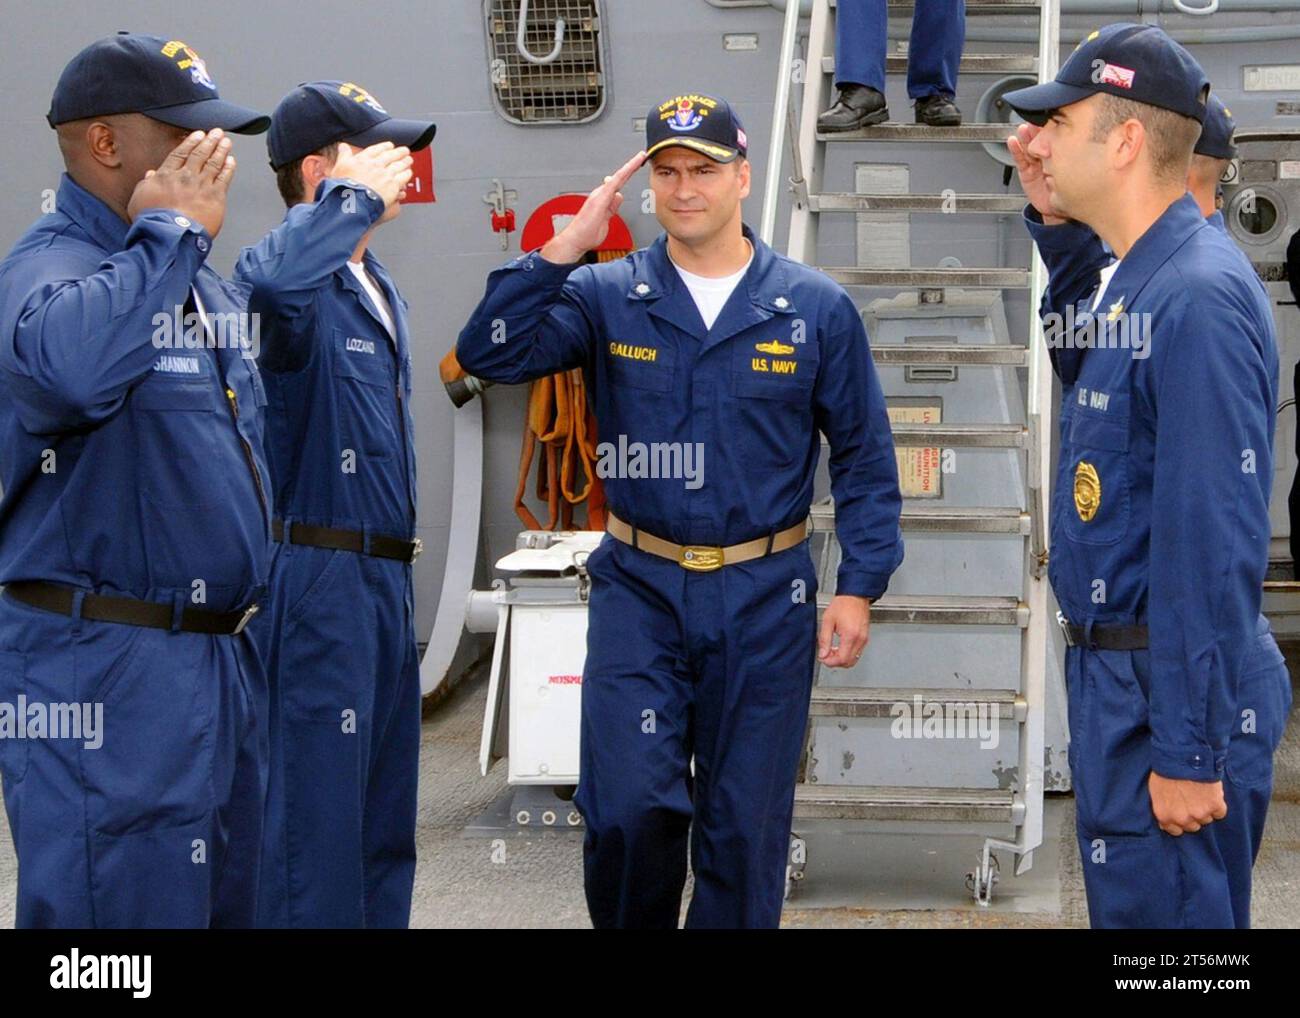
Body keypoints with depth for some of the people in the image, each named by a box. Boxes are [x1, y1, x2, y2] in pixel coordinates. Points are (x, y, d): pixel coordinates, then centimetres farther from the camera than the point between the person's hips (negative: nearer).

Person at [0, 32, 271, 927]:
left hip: (225, 655, 9)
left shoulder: (213, 288, 15)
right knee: (122, 901, -5)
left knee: (234, 897, 14)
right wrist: (168, 231, -24)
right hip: (104, 675, -9)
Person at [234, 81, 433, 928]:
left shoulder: (382, 292, 17)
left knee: (386, 824, 15)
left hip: (387, 576, 10)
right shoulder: (301, 285, -13)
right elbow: (268, 283, -41)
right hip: (319, 576, -10)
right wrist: (355, 198, -26)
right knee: (318, 824, -7)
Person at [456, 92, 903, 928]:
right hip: (639, 587, 0)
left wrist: (860, 585, -2)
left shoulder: (816, 309, 0)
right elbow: (490, 354, -12)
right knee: (629, 810, -8)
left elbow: (865, 454, 4)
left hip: (764, 599, 0)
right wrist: (565, 251, -19)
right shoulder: (607, 296, 0)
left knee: (746, 825, 8)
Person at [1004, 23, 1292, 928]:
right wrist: (1059, 232, 17)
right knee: (1126, 902, 19)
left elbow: (1216, 541, -24)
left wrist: (1189, 749, -23)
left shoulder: (1198, 296, -21)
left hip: (1168, 690, -10)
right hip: (1115, 673, 10)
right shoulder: (1134, 280, 9)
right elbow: (1088, 374, 32)